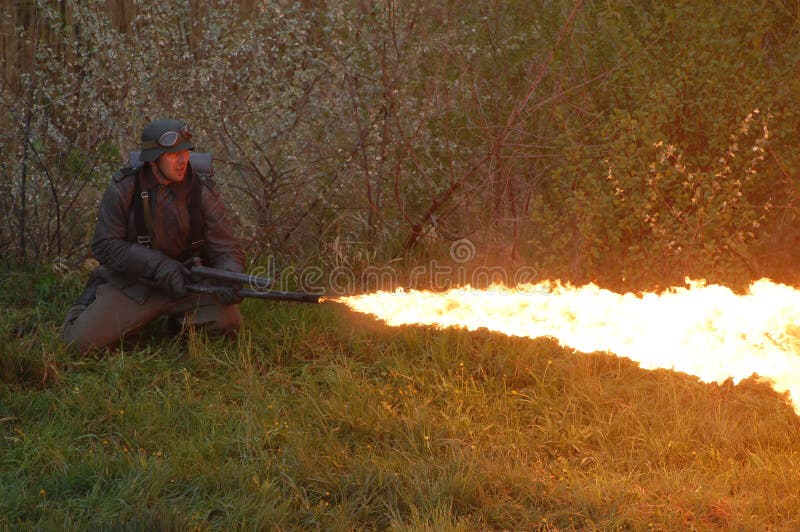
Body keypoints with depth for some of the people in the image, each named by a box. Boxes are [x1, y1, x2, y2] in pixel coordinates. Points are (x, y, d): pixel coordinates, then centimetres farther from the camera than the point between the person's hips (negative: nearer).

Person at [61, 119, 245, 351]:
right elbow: (105, 246, -12)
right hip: (130, 285, -1)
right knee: (82, 340, -18)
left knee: (229, 320, -24)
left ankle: (181, 318, 10)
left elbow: (226, 249, -5)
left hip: (186, 283, 1)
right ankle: (93, 296, 17)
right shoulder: (124, 189, -11)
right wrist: (159, 265, -23)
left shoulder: (203, 192, -7)